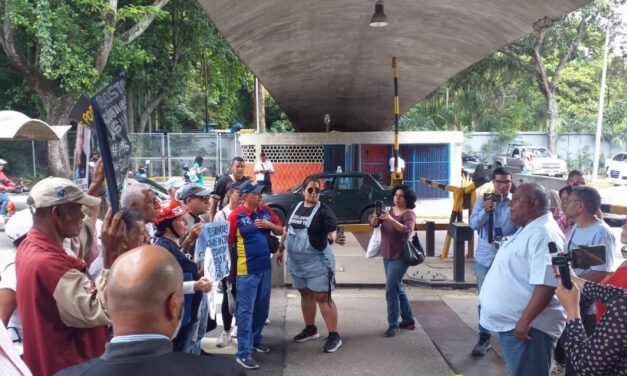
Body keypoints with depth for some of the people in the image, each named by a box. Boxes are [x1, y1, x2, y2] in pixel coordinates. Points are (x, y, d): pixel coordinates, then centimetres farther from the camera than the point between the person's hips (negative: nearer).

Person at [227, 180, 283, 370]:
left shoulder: (266, 210, 4)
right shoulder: (236, 216, -12)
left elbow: (280, 231, 12)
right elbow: (228, 243, -8)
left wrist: (269, 225, -9)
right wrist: (232, 269, -3)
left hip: (265, 267, 6)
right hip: (246, 270, -6)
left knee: (262, 308, 18)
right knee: (246, 311, -1)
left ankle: (255, 339, 37)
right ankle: (244, 353, 6)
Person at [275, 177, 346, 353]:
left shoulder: (324, 211, -11)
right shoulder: (296, 208, 8)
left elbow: (332, 231, -23)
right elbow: (287, 229, 18)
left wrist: (337, 239, -45)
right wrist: (280, 249, 18)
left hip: (317, 261, -6)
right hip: (296, 261, 6)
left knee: (322, 297, -5)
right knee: (305, 294, 17)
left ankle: (334, 336, 2)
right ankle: (310, 329, 32)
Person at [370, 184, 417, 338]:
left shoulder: (409, 214, -10)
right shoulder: (389, 211, 8)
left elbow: (407, 230, -30)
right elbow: (374, 224, -4)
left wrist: (391, 220, -43)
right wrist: (375, 218, -28)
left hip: (400, 257, -7)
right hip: (387, 256, 7)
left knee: (391, 290, -9)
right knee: (398, 289, 16)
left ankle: (393, 325, 2)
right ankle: (409, 320, 29)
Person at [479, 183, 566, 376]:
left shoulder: (543, 234, -21)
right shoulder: (528, 230, 12)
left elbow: (546, 284, -28)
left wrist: (525, 320, -28)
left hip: (526, 326, -10)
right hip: (510, 322, 10)